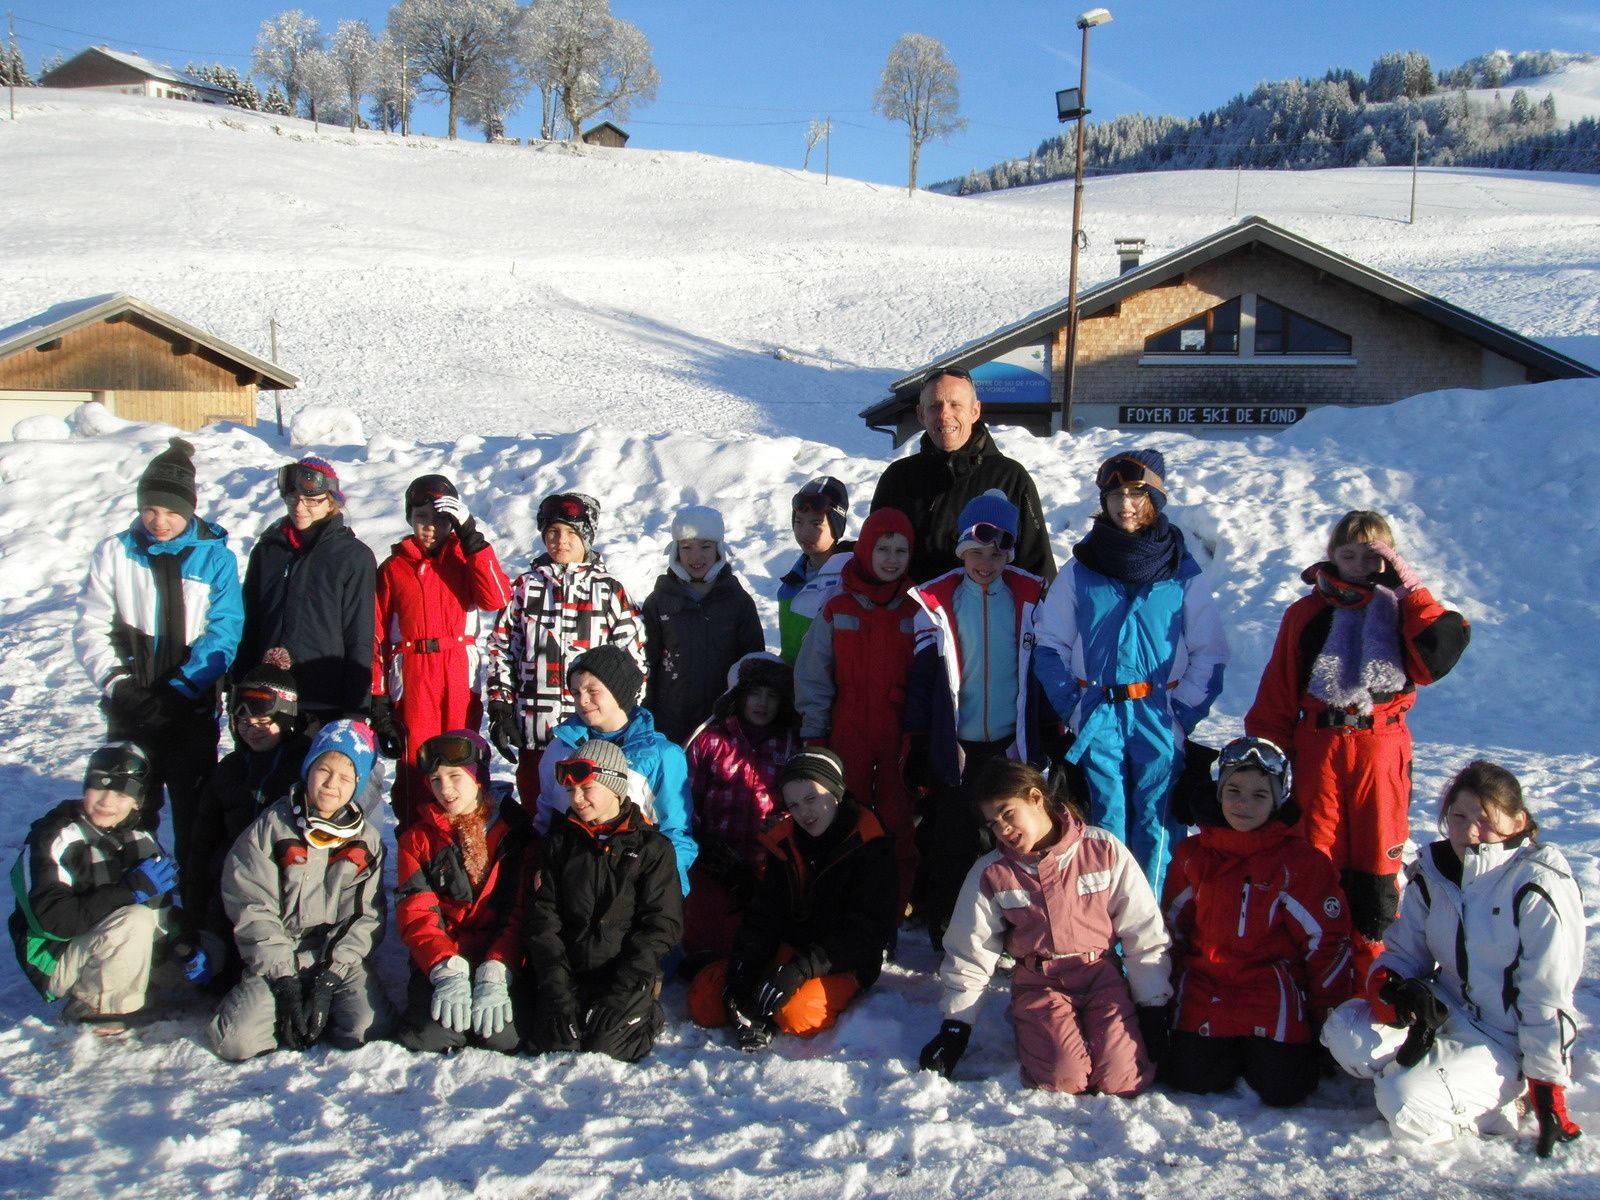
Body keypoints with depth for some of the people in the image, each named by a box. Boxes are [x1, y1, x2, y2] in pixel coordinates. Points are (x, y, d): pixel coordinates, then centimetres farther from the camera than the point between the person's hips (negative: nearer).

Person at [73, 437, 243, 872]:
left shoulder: (215, 558, -3)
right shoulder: (114, 553, 3)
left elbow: (224, 633, -8)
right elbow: (91, 628, 2)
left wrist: (177, 689, -16)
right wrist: (118, 684, -11)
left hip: (193, 709, -1)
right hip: (129, 709, 2)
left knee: (196, 810, 4)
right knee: (130, 808, 8)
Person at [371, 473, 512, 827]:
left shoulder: (466, 559, 11)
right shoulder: (393, 568, 11)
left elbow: (497, 598, -10)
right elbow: (377, 636, 7)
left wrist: (472, 537, -10)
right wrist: (378, 700, -1)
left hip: (461, 680, 0)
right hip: (411, 682, 0)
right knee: (416, 763, -3)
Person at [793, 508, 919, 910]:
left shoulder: (916, 612, 2)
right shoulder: (837, 609, 1)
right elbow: (812, 675, 1)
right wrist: (814, 733, -2)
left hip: (900, 738, 0)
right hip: (847, 737, 0)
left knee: (897, 823, 4)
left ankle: (897, 904, 15)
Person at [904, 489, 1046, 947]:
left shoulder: (1031, 597, 2)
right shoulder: (937, 601, 0)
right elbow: (923, 674, 0)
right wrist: (916, 742, -2)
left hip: (1012, 743, 1)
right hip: (956, 746, -1)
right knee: (952, 845, 5)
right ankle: (944, 934, 19)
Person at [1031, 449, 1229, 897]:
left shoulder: (1183, 572, 3)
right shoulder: (1080, 569, 5)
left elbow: (1209, 654, 4)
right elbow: (1049, 643, 6)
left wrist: (1182, 715, -5)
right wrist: (1072, 707, -4)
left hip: (1160, 720, 0)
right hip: (1096, 720, 1)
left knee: (1156, 825, 1)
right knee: (1105, 824, 3)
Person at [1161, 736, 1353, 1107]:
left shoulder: (1302, 861, -2)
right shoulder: (1192, 855, 8)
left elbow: (1328, 941, 0)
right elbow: (1172, 928, 16)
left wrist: (1331, 1018, 0)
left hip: (1273, 988, -2)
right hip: (1205, 986, 2)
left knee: (1281, 1087, -18)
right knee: (1193, 1078, -15)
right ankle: (1227, 1045, 18)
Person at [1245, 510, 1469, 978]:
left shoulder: (1402, 610, 8)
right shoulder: (1306, 613, 7)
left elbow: (1437, 656, -13)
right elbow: (1277, 691, 5)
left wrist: (1410, 588, -9)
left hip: (1382, 750, 0)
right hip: (1318, 748, 0)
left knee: (1377, 858, 3)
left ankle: (1371, 971, 14)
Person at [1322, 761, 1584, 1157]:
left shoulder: (1541, 890, -17)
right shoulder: (1432, 872, 0)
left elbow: (1548, 999, -14)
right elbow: (1403, 952, 5)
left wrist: (1547, 1087, -12)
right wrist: (1389, 985, -20)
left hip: (1507, 1041, -6)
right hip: (1444, 1016, 6)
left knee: (1408, 1107, -26)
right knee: (1343, 1029, -19)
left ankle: (1496, 1104, 0)